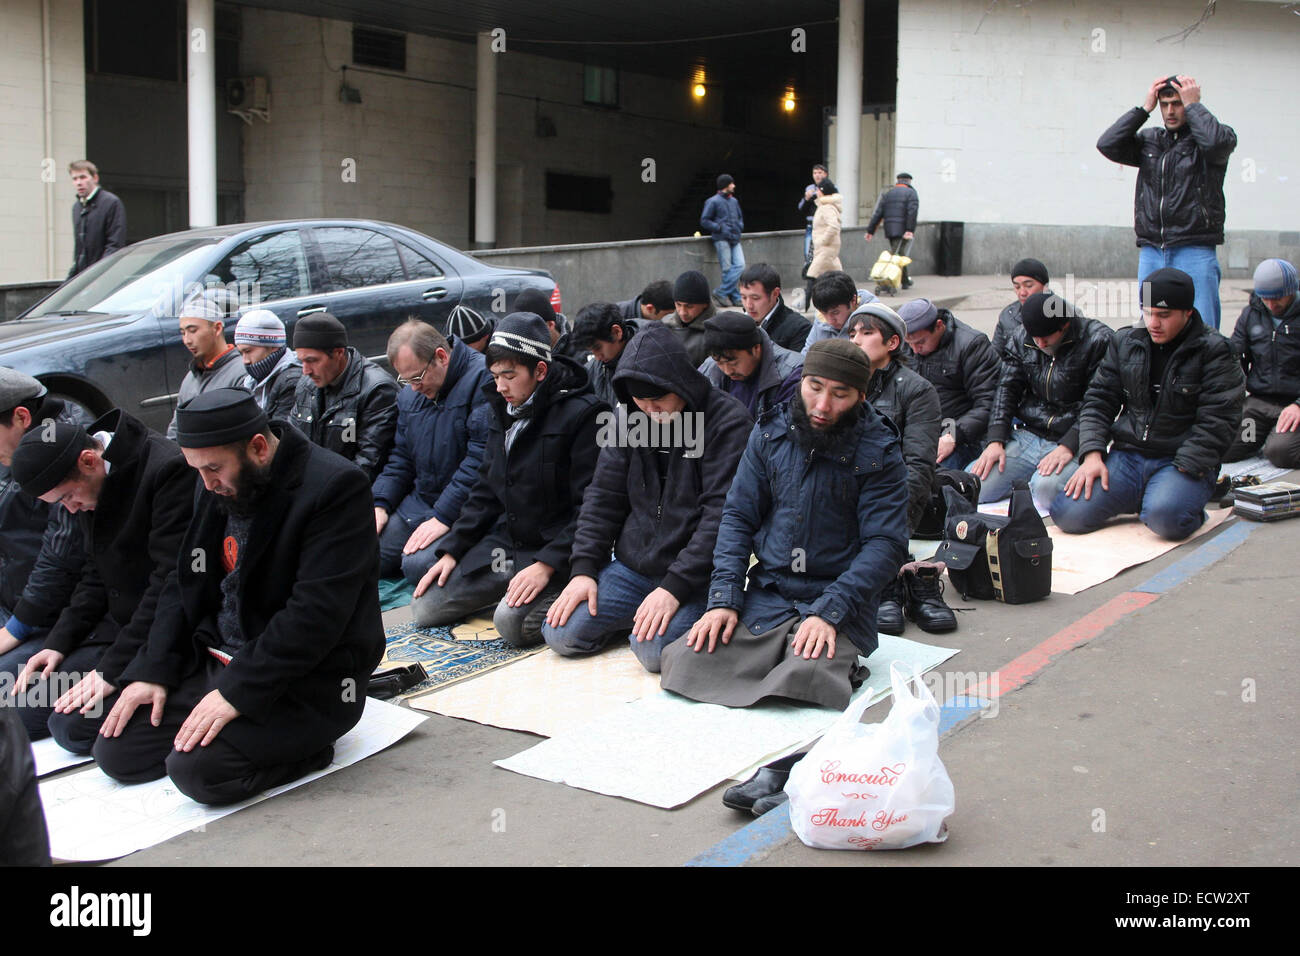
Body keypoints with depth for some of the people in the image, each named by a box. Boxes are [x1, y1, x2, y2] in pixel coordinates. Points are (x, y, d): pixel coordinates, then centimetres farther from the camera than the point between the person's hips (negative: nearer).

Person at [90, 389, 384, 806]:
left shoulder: (336, 488, -19)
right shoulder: (218, 489, 7)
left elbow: (315, 615, -24)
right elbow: (184, 584, 13)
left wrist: (237, 692, -25)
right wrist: (152, 671, 1)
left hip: (309, 682, -8)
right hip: (215, 661, 9)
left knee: (196, 770, -24)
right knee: (114, 751, 0)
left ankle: (308, 746, 0)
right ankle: (266, 736, 10)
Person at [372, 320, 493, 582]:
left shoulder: (483, 380, -16)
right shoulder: (410, 393, 12)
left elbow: (481, 459, -22)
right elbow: (401, 457, 19)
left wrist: (443, 517, -22)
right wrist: (380, 505, 4)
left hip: (462, 510, -8)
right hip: (419, 500, 8)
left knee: (419, 565, -27)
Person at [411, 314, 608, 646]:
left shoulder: (583, 414, -15)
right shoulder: (505, 411, 10)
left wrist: (547, 564, -25)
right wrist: (451, 550, 8)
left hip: (554, 549, -8)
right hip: (504, 541, 8)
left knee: (512, 621, -31)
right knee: (425, 608, 0)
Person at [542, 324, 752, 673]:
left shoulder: (728, 422, -13)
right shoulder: (628, 418, 6)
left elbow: (721, 514, -18)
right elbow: (603, 498, 9)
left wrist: (674, 588, -23)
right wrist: (583, 569, -4)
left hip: (692, 576, -5)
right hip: (631, 568, 6)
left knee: (656, 649, -29)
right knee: (561, 633, -9)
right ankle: (640, 615, 13)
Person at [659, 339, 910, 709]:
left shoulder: (879, 453, -6)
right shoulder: (770, 432, 4)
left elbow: (886, 543, -10)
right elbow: (738, 516, 7)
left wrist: (828, 611, -22)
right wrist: (724, 597, -7)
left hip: (838, 601, -3)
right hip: (766, 593, 4)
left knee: (805, 677, -33)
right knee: (683, 661, -17)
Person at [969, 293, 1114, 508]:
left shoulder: (1098, 340, -10)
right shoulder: (1021, 338, 7)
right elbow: (1006, 389, 9)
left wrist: (1068, 447, -22)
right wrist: (995, 441, -4)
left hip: (1072, 441, -5)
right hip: (1028, 436, 5)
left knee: (1047, 488, -36)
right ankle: (1026, 482, 15)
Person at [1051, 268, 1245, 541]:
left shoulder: (1213, 352, -4)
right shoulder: (1125, 342, 10)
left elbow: (1216, 422, -10)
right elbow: (1098, 401, 11)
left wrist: (1183, 472, -17)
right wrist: (1092, 454, -4)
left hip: (1185, 463, -5)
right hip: (1127, 455, 5)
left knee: (1165, 518, -36)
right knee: (1067, 514, -16)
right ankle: (1142, 497, 10)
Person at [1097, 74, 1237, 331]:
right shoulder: (1149, 141, 16)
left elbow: (1217, 142, -19)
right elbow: (1107, 145, 4)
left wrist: (1193, 105, -4)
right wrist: (1145, 107, 5)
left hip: (1195, 254, -4)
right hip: (1151, 252, 4)